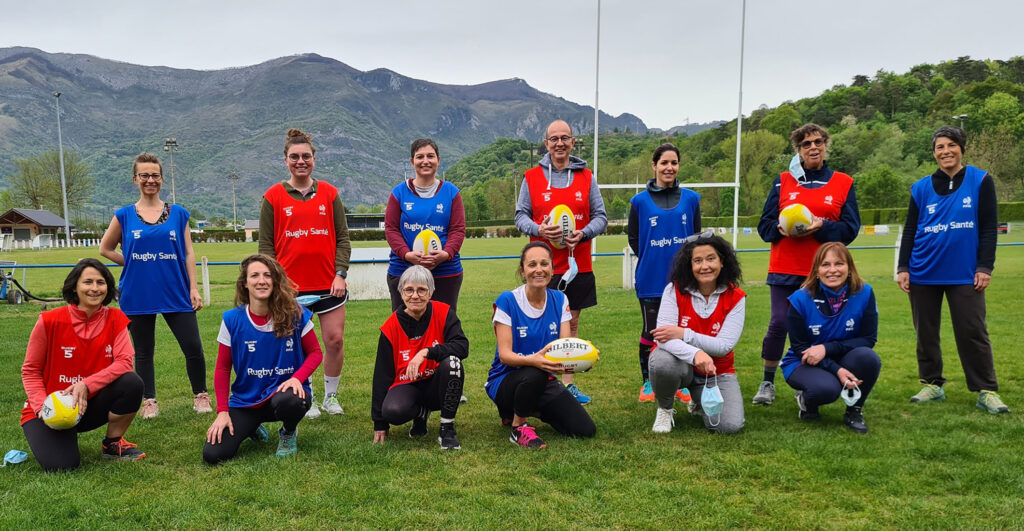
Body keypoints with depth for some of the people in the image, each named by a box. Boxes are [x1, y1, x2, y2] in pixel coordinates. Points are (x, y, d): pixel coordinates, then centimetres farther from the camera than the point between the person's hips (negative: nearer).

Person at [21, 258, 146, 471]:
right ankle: (51, 439, 14)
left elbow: (124, 361, -16)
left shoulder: (115, 319, -6)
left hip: (89, 405, 2)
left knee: (132, 383, -27)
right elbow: (30, 371, -4)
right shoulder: (50, 321, -12)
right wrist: (43, 406, -18)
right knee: (62, 464, -26)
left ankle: (113, 443, -1)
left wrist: (86, 385, -29)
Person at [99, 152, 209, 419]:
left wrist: (194, 288, -1)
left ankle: (200, 396, 14)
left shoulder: (178, 214, 5)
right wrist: (133, 263, 3)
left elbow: (188, 254, 5)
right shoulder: (124, 215, 3)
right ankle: (149, 401, 23)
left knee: (193, 348, -4)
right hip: (138, 295, 0)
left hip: (176, 293, 0)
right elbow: (105, 249, 14)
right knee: (143, 352, 9)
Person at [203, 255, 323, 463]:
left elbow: (315, 352, 0)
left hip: (285, 390, -2)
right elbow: (222, 369, 2)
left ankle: (289, 433, 0)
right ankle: (252, 428, 19)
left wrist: (297, 378, -19)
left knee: (287, 400, -40)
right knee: (213, 454, -16)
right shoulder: (232, 320, -6)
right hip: (246, 399, 2)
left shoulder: (295, 315, -8)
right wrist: (223, 411, -6)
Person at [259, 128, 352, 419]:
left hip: (328, 283, 1)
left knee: (335, 339, 2)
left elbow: (342, 237, 6)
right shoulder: (273, 196, 2)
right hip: (290, 285, -1)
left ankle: (331, 395, 21)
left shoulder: (329, 193, 6)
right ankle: (306, 398, 21)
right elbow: (266, 245, 2)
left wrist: (340, 273, -4)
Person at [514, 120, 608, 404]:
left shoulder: (586, 177, 7)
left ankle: (568, 383, 19)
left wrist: (583, 234, -12)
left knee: (571, 323, 9)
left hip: (578, 265, 2)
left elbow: (600, 216, 7)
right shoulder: (531, 177, 3)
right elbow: (521, 215, 5)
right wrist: (538, 229, -16)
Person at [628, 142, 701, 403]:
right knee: (650, 331, 6)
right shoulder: (640, 201, 1)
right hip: (651, 279, -1)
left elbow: (697, 235, 12)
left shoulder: (691, 198, 6)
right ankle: (647, 382, 19)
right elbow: (633, 237, 8)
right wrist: (651, 259, 3)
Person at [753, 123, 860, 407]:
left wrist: (822, 226, -17)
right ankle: (767, 383, 12)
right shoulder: (783, 181, 9)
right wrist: (780, 228, -15)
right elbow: (764, 225, 7)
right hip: (784, 269, 0)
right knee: (778, 325, -4)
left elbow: (851, 228, 1)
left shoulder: (843, 183, 7)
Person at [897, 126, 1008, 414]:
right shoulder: (921, 188, 7)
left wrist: (985, 266, -5)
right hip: (924, 273, 2)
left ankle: (987, 390, 8)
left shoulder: (981, 181, 2)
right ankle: (932, 384, 20)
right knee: (925, 333, 8)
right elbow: (909, 231, 9)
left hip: (965, 274, -2)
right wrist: (902, 267, 2)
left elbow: (989, 228, 1)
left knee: (973, 333, -1)